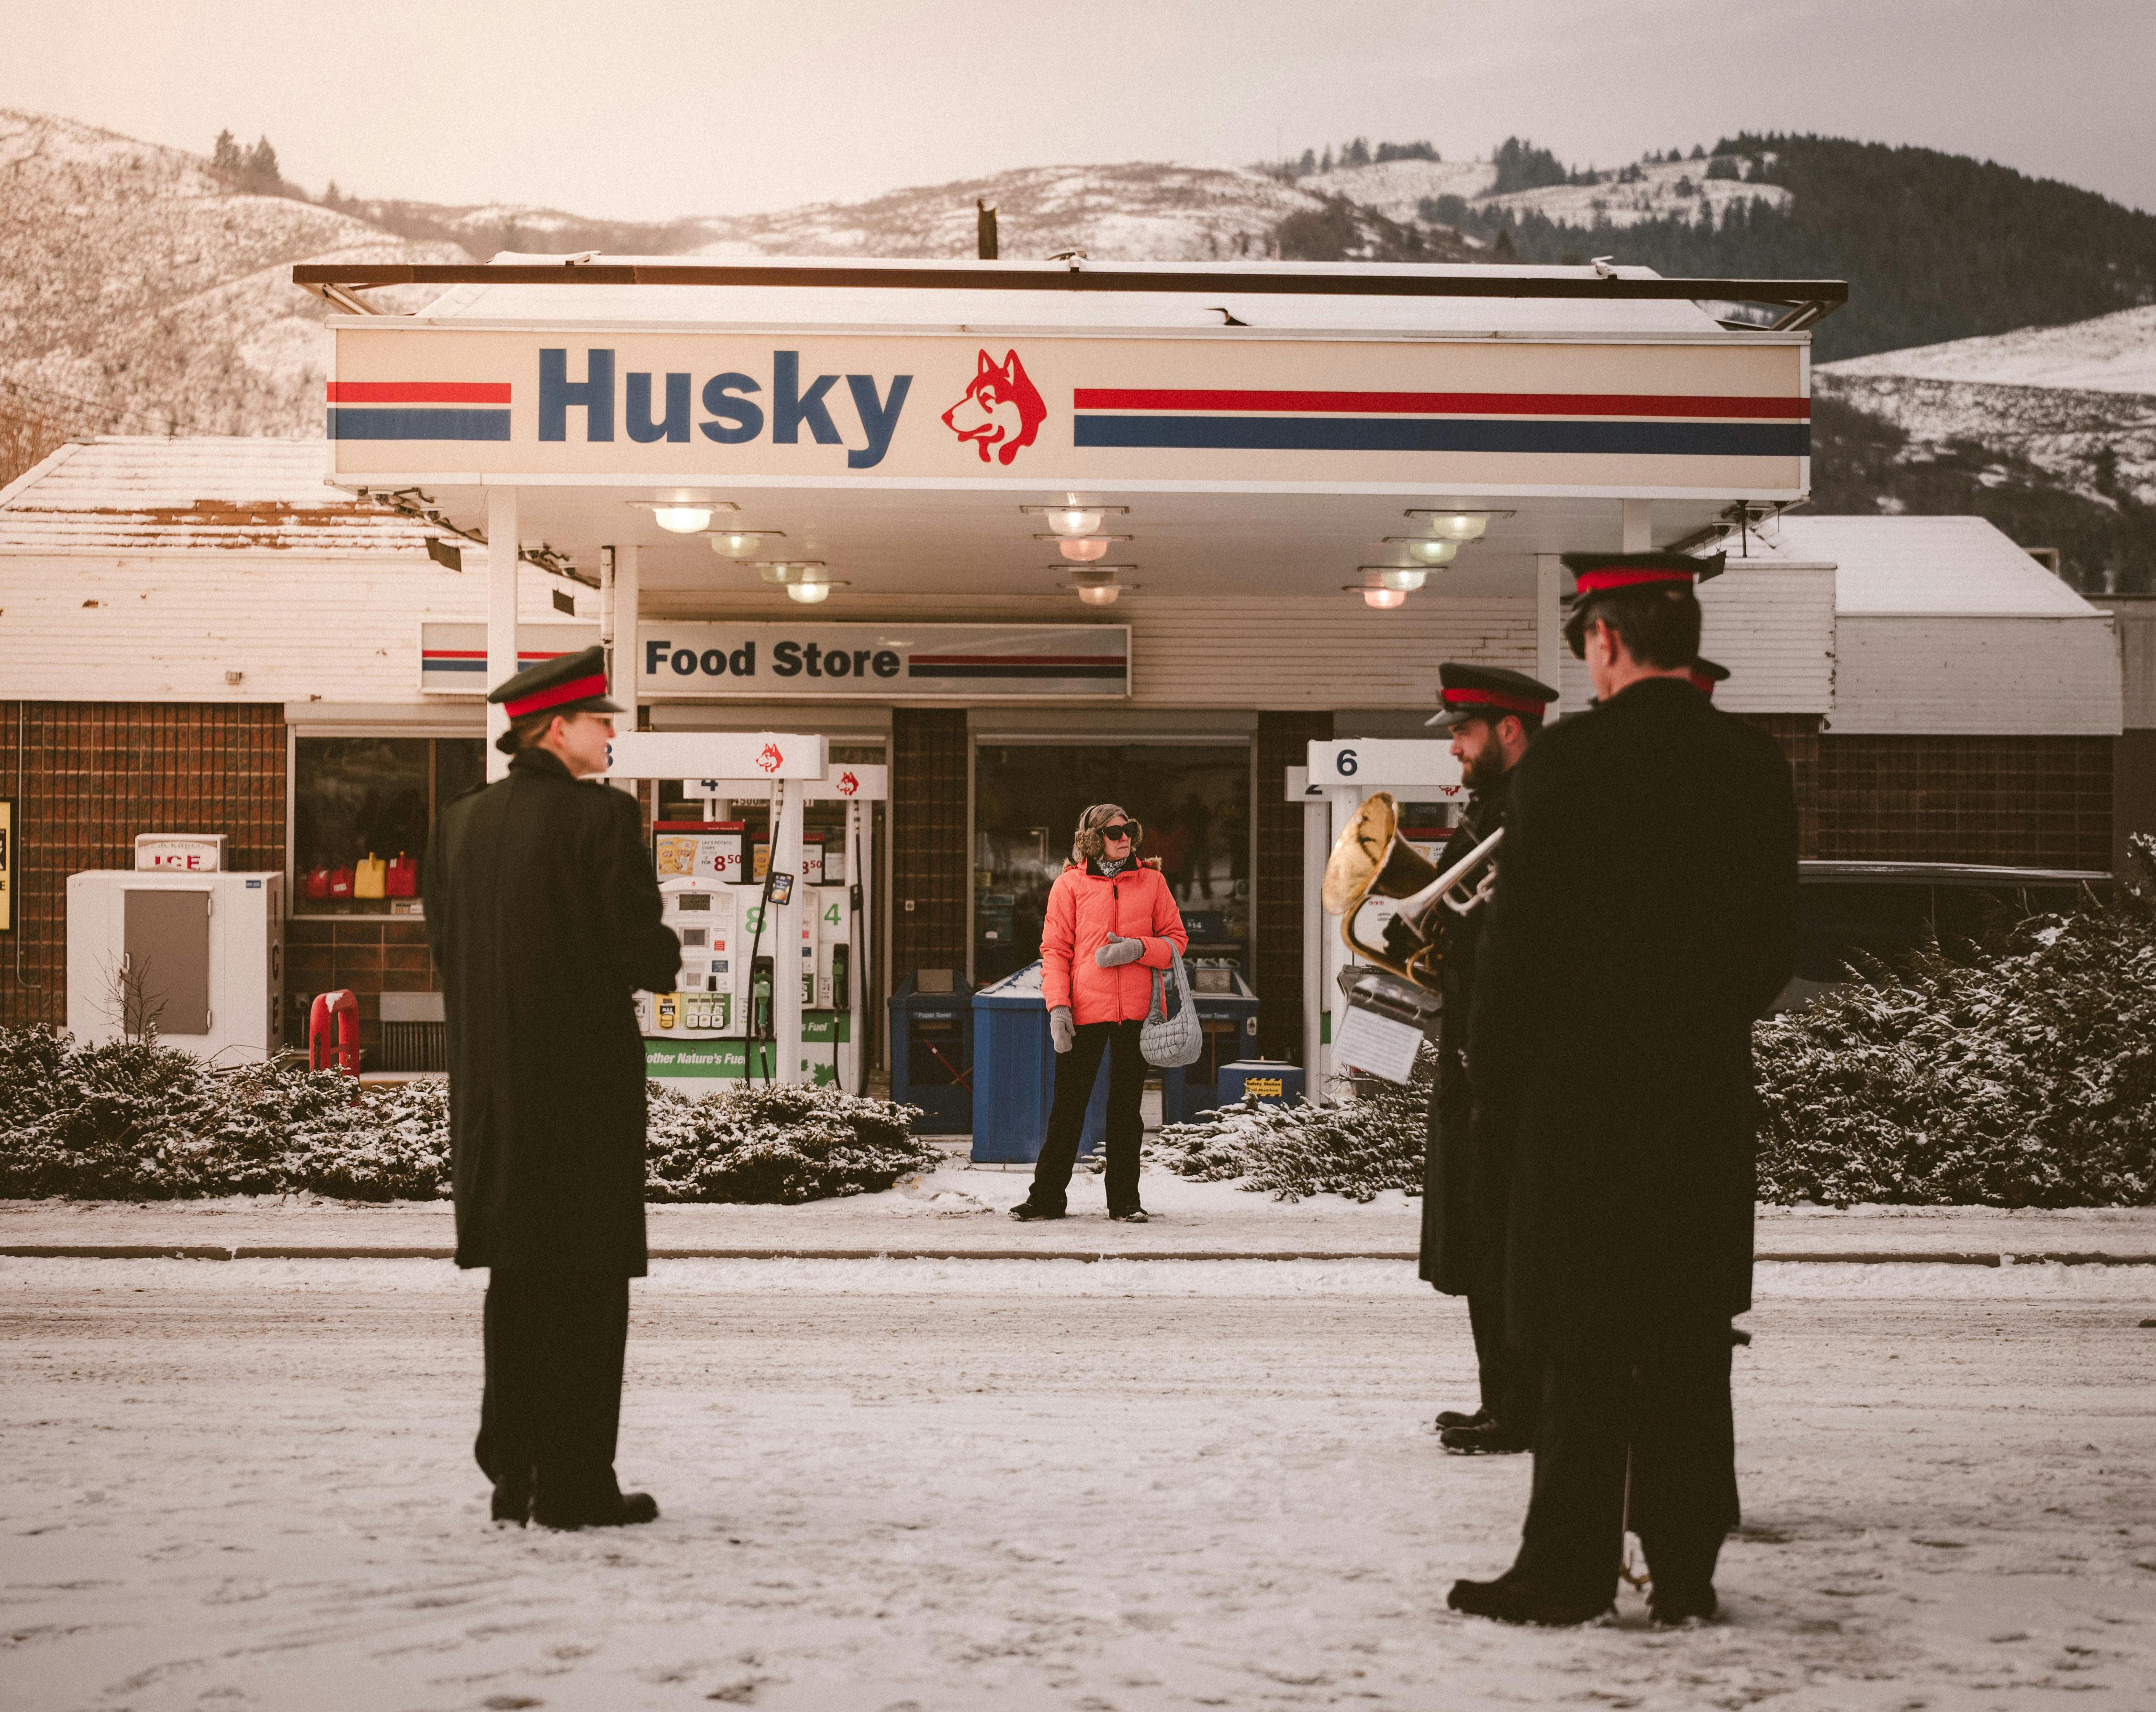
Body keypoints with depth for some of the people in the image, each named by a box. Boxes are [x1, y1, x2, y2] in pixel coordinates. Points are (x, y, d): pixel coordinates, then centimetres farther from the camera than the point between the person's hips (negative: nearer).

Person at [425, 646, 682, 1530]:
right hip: (584, 1079, -6)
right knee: (587, 1284, 0)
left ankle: (514, 1473, 19)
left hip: (492, 1083, 7)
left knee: (517, 1279, 14)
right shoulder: (601, 816, -12)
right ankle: (575, 1485, 4)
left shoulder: (458, 822, 8)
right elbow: (639, 952, -14)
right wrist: (669, 952, 7)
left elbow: (445, 947, 12)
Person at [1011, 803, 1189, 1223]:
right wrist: (1058, 1006, -9)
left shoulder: (1152, 881, 9)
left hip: (1136, 1012, 2)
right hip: (1085, 1011, -2)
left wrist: (1138, 949, -10)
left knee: (1126, 1108, 8)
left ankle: (1125, 1200, 14)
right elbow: (1055, 949, 2)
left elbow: (1175, 939, 10)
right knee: (1067, 1107, 1)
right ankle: (1047, 1195, 10)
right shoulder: (1070, 884, 4)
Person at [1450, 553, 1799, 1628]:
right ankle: (1685, 1572, 16)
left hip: (1584, 1089, -5)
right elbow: (1778, 941, 9)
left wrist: (1495, 1068, -1)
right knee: (1690, 1337, 10)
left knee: (1587, 1341, 1)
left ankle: (1568, 1572, 6)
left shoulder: (1569, 760, -12)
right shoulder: (1756, 763, 4)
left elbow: (1521, 933, -11)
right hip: (1710, 1095, 5)